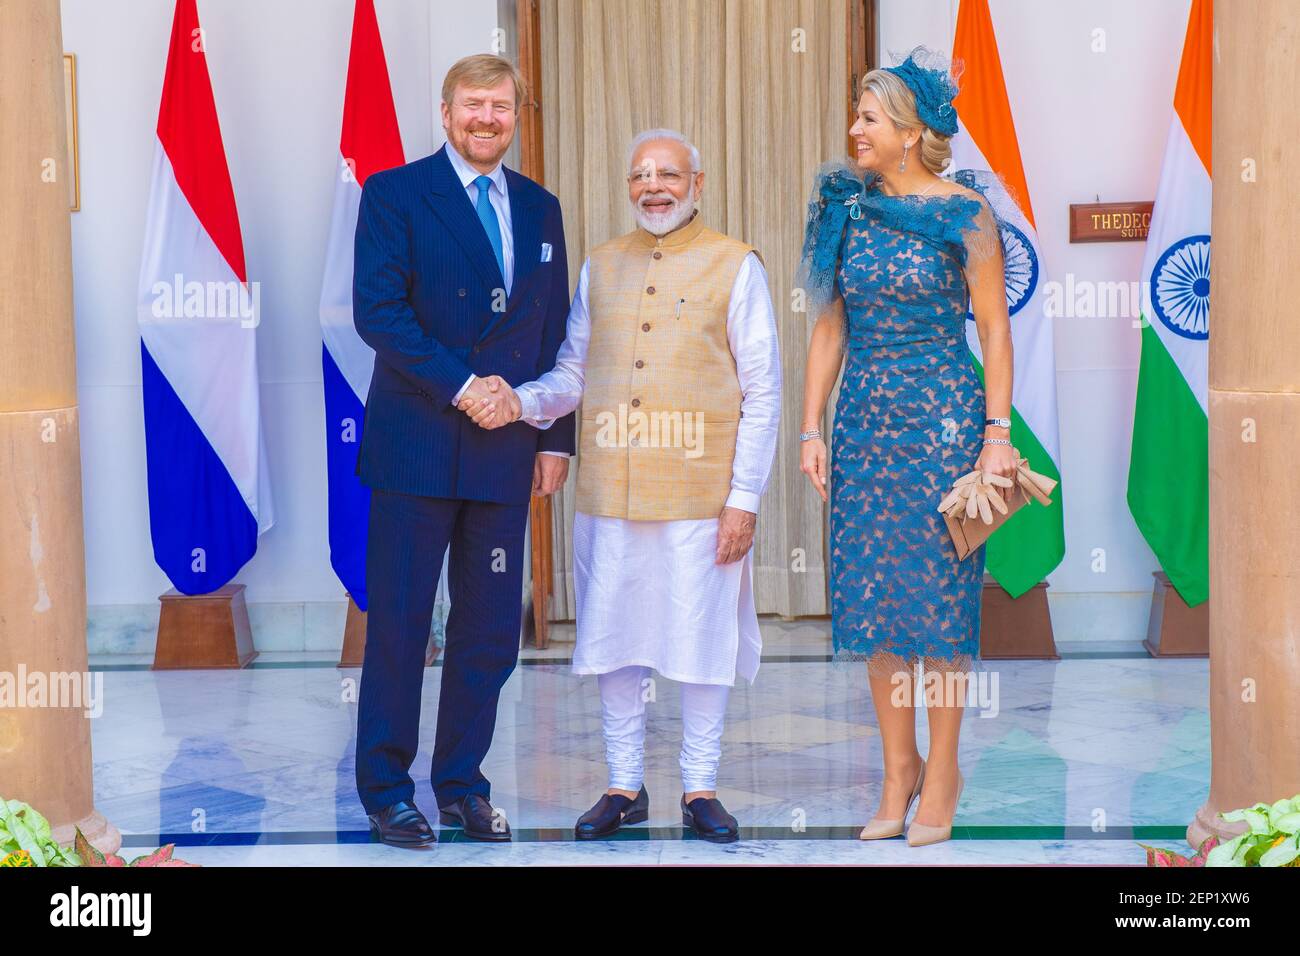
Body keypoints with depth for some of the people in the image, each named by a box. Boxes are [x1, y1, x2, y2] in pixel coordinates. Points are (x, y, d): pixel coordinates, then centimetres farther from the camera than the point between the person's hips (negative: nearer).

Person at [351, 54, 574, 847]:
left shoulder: (539, 207, 14)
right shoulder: (397, 194, -1)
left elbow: (554, 333, 14)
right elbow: (377, 310, -11)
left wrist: (556, 438, 7)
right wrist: (460, 384, -16)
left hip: (504, 452, 5)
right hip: (417, 446, -4)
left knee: (491, 631, 7)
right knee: (399, 623, 1)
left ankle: (462, 783, 20)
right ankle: (386, 791, 12)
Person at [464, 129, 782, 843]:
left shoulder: (735, 267, 2)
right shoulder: (601, 266, 13)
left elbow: (762, 391, 0)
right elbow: (573, 372, 14)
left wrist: (744, 497, -6)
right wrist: (521, 403, -7)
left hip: (700, 492, -3)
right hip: (609, 490, 3)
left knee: (700, 638, 3)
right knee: (614, 637, 7)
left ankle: (700, 790, 16)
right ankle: (624, 786, 20)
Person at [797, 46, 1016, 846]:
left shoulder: (965, 213, -5)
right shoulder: (847, 209, 7)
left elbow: (995, 328, -5)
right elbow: (830, 327, 9)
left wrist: (998, 433, -11)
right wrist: (812, 428, 4)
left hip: (943, 417, -4)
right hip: (865, 420, 5)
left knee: (940, 591, 0)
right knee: (875, 595, 7)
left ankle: (943, 770, 12)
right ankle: (899, 767, 19)